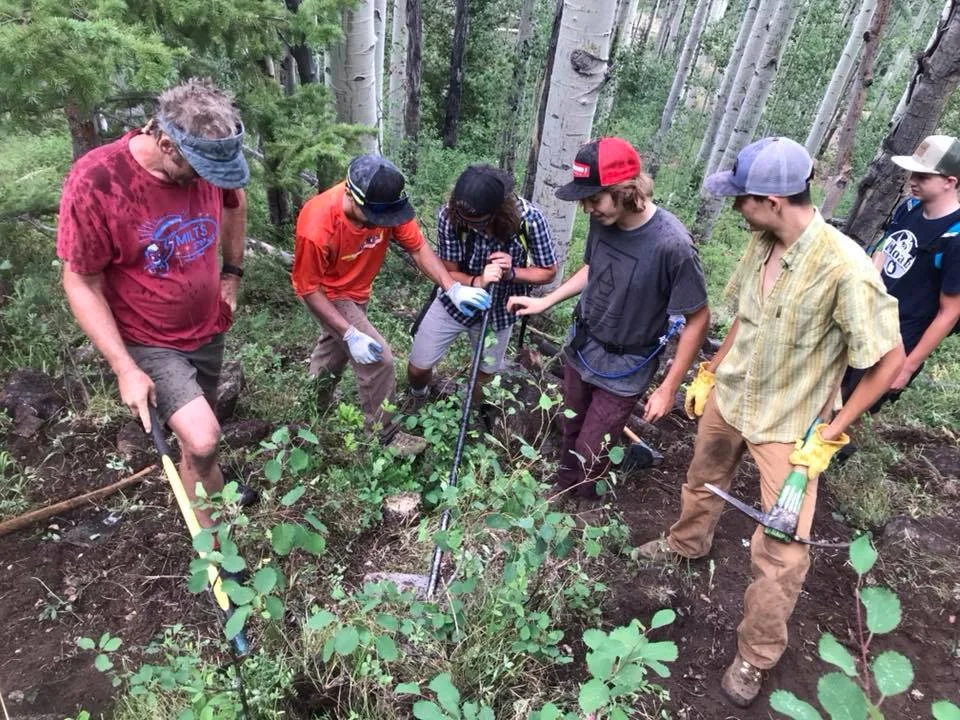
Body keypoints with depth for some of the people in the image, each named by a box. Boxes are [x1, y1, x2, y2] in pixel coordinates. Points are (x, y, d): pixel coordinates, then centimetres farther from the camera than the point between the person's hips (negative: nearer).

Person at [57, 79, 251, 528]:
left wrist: (232, 273, 8)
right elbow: (81, 283, -17)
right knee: (202, 440, -19)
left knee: (195, 437, 21)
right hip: (148, 343, -5)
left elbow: (234, 203, 12)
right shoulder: (95, 182, -25)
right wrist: (125, 368, -20)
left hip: (208, 329, 5)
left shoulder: (208, 159, -12)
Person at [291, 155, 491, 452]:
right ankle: (383, 435, 9)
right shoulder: (317, 227, -40)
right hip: (327, 293, -6)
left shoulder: (385, 204, -29)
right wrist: (351, 335, -33)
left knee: (335, 345, 28)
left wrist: (453, 288, -36)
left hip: (356, 287, 7)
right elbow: (309, 288, -28)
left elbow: (418, 248, -21)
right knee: (378, 358, -14)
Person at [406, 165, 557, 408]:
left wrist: (510, 272, -33)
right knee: (418, 366, 7)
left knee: (486, 374, 18)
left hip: (498, 308, 0)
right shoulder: (449, 215, -28)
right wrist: (478, 282, -38)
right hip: (454, 301, 0)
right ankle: (417, 398, 43)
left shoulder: (529, 219, -29)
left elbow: (548, 272, -15)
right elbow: (449, 272, -16)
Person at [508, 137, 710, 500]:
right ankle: (561, 495, 50)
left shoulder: (672, 245, -30)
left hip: (623, 371, -5)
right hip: (580, 350, 6)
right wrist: (545, 302, 5)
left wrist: (668, 388, -16)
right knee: (570, 437, 24)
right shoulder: (603, 220, -12)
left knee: (590, 457, 7)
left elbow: (698, 320, -19)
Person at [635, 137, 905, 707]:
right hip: (728, 398, 7)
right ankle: (686, 544, 59)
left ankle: (755, 658, 24)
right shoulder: (762, 244, -8)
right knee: (704, 481, 28)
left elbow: (891, 359, -20)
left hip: (789, 426, -6)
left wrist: (828, 436, -18)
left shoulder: (844, 267, -28)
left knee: (780, 551, 1)